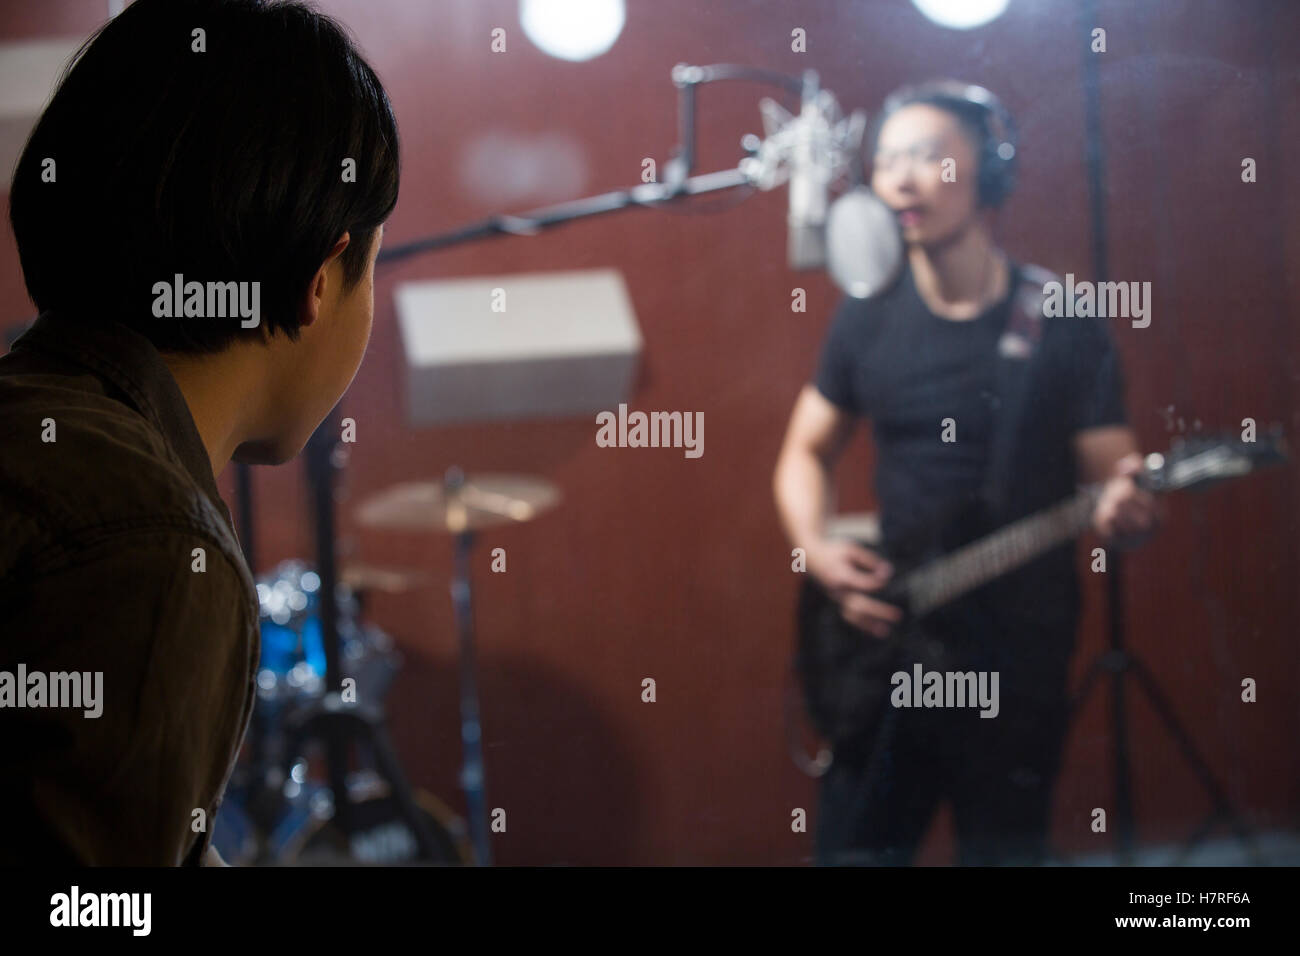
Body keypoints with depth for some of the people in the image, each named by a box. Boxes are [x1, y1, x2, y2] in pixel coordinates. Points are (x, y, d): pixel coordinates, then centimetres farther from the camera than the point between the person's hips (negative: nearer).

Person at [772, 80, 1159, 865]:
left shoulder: (1061, 324, -6)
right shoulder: (869, 320, 4)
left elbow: (1112, 472, -4)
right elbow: (807, 454, 13)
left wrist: (1124, 510, -28)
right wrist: (819, 552, -6)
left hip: (1019, 659, -3)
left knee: (1005, 849, 8)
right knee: (852, 848, 7)